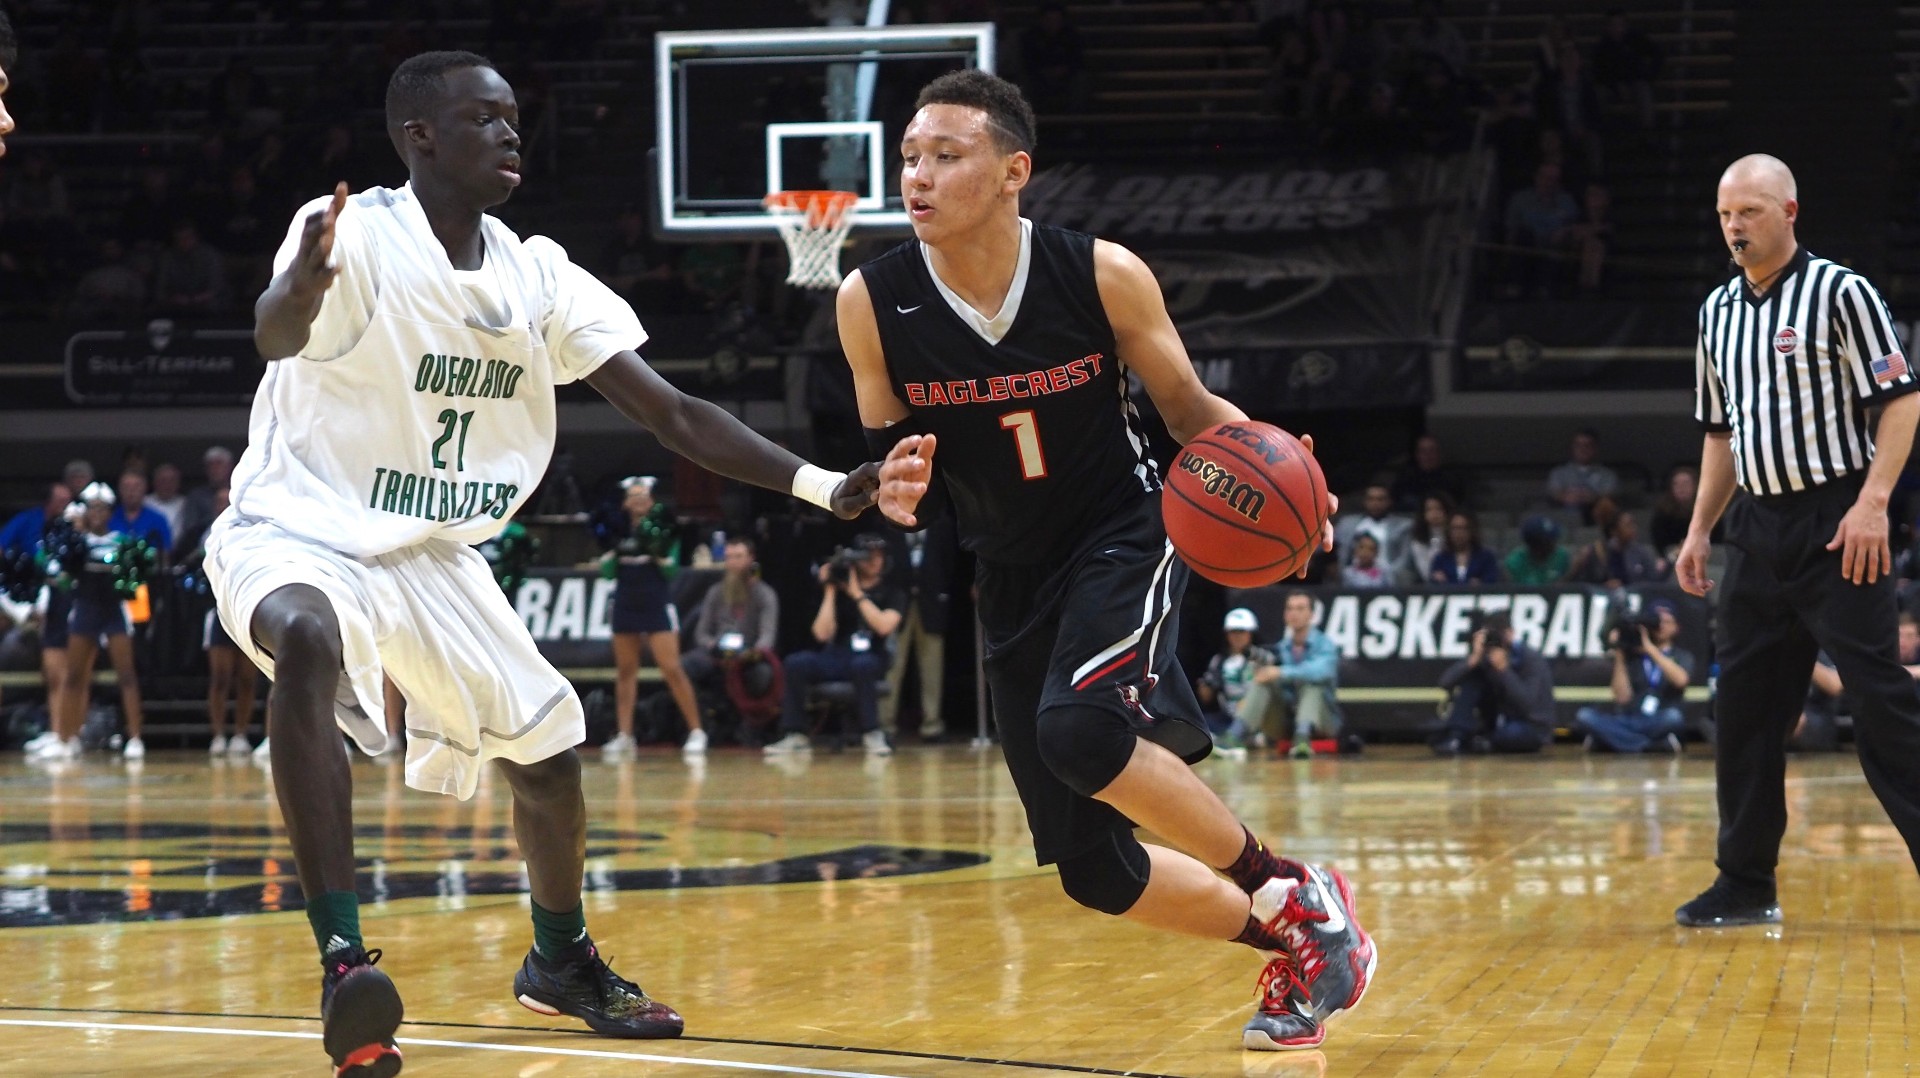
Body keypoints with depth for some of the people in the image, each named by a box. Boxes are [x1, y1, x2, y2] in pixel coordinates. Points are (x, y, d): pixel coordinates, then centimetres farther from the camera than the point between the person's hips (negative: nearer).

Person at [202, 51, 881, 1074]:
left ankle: (560, 960, 37)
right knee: (310, 639, -38)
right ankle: (343, 961, -41)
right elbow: (275, 336, -42)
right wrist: (300, 289, -67)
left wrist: (820, 487, -15)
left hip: (430, 555, 7)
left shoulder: (536, 276, -2)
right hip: (295, 534, -7)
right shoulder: (354, 234, -20)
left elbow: (671, 412, -3)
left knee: (546, 748, 7)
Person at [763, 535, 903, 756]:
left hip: (871, 658, -2)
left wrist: (857, 594, -16)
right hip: (836, 659, 2)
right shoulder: (840, 589, 5)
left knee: (862, 664, -39)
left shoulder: (890, 591, 2)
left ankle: (872, 735, -26)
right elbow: (822, 634, -6)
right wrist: (829, 592, -9)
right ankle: (795, 735, -20)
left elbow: (884, 626, -17)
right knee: (795, 662, -25)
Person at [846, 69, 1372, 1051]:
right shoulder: (873, 305, -12)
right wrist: (898, 492, -23)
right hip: (1012, 581, 4)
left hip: (1122, 539, -4)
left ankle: (1295, 897, -14)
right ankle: (1291, 948, 28)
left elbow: (1189, 410, -3)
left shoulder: (1103, 276, -17)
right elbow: (892, 459, 2)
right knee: (1094, 872, 3)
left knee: (1079, 729, -34)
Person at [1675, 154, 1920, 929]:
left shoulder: (1840, 292, -6)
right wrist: (1699, 529, 16)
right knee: (1744, 706, 6)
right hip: (1758, 530, 7)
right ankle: (1747, 885, 13)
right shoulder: (1717, 312, 14)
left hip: (1835, 523, -7)